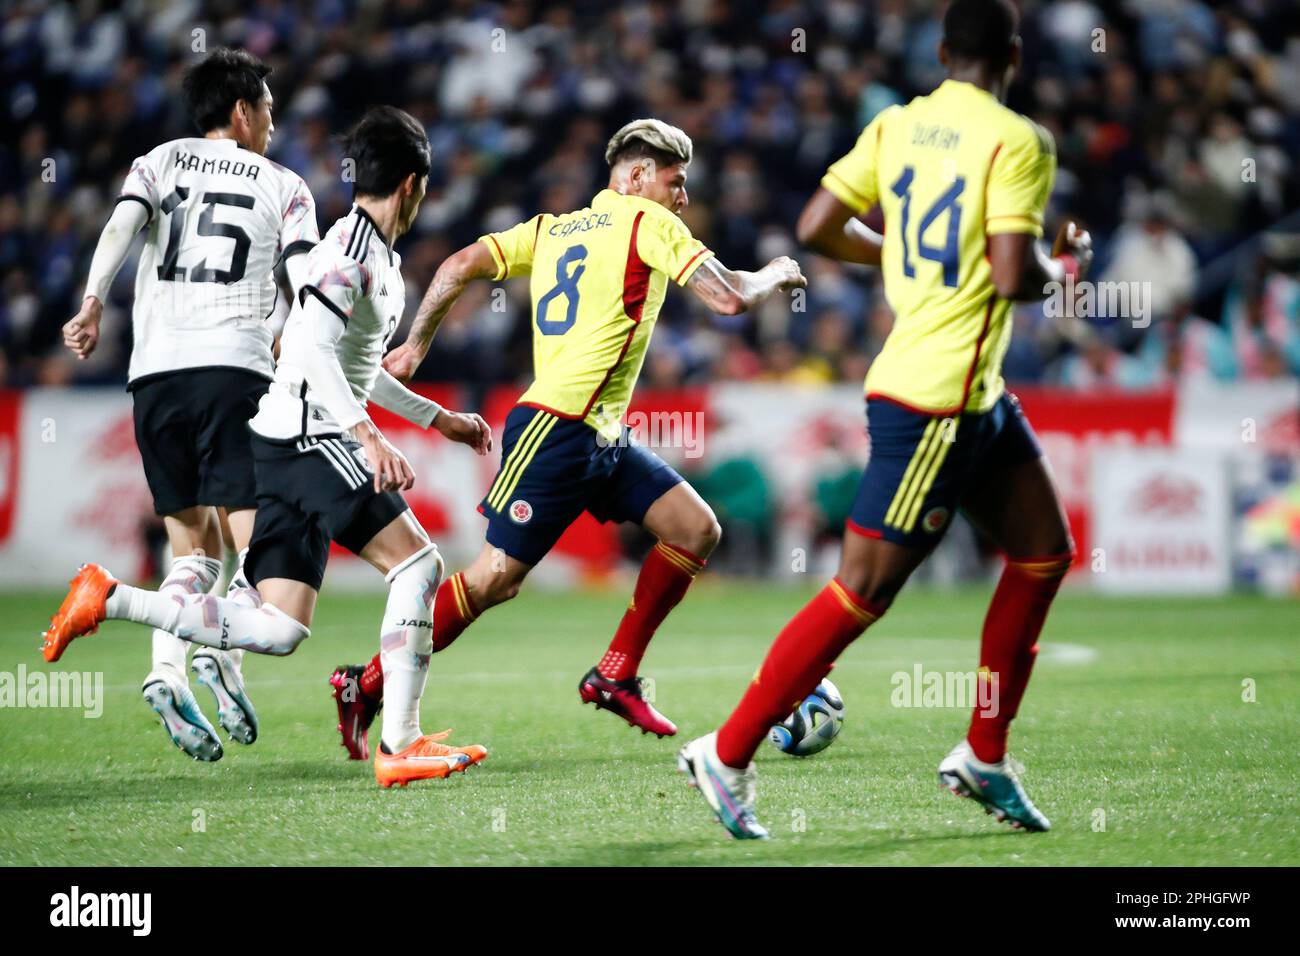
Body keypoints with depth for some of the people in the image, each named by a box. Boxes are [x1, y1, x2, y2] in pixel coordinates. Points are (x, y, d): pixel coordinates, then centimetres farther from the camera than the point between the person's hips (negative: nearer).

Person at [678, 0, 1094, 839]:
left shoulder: (896, 125, 6)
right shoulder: (1017, 142, -15)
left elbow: (818, 228, 4)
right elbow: (1015, 276, -22)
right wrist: (1066, 269, -1)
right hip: (935, 403, -9)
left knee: (1045, 552, 16)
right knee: (863, 591, -4)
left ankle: (984, 757, 19)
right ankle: (728, 755, 1)